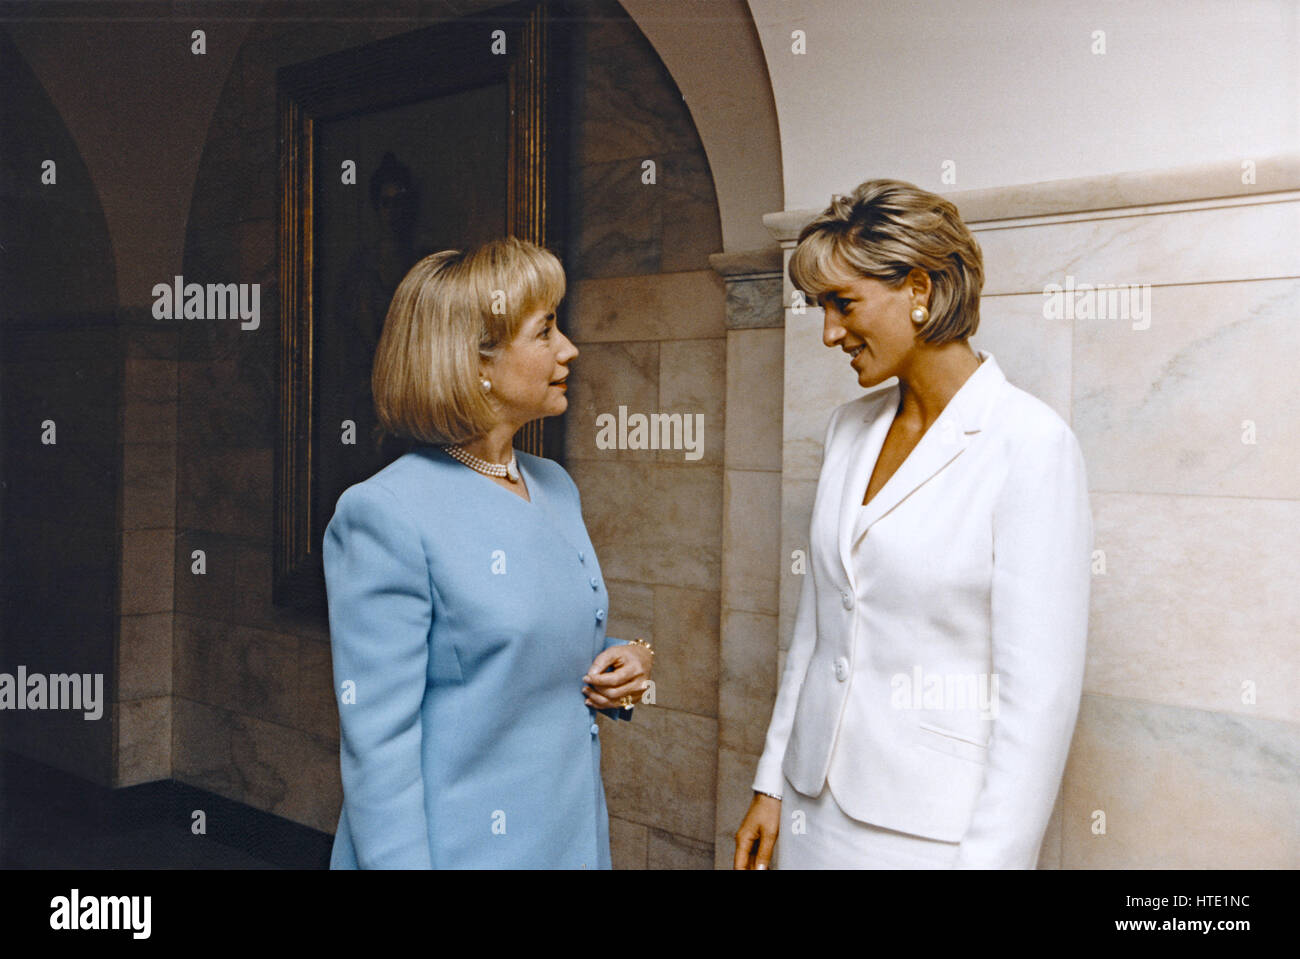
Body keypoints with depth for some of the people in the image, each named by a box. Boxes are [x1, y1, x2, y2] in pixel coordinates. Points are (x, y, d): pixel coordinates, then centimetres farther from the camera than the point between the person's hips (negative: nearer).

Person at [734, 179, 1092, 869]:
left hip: (935, 830, -5)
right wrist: (770, 784, 10)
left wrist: (992, 856, -16)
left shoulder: (1032, 445, -15)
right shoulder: (850, 429, 4)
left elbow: (1040, 691, -16)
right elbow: (814, 625, 9)